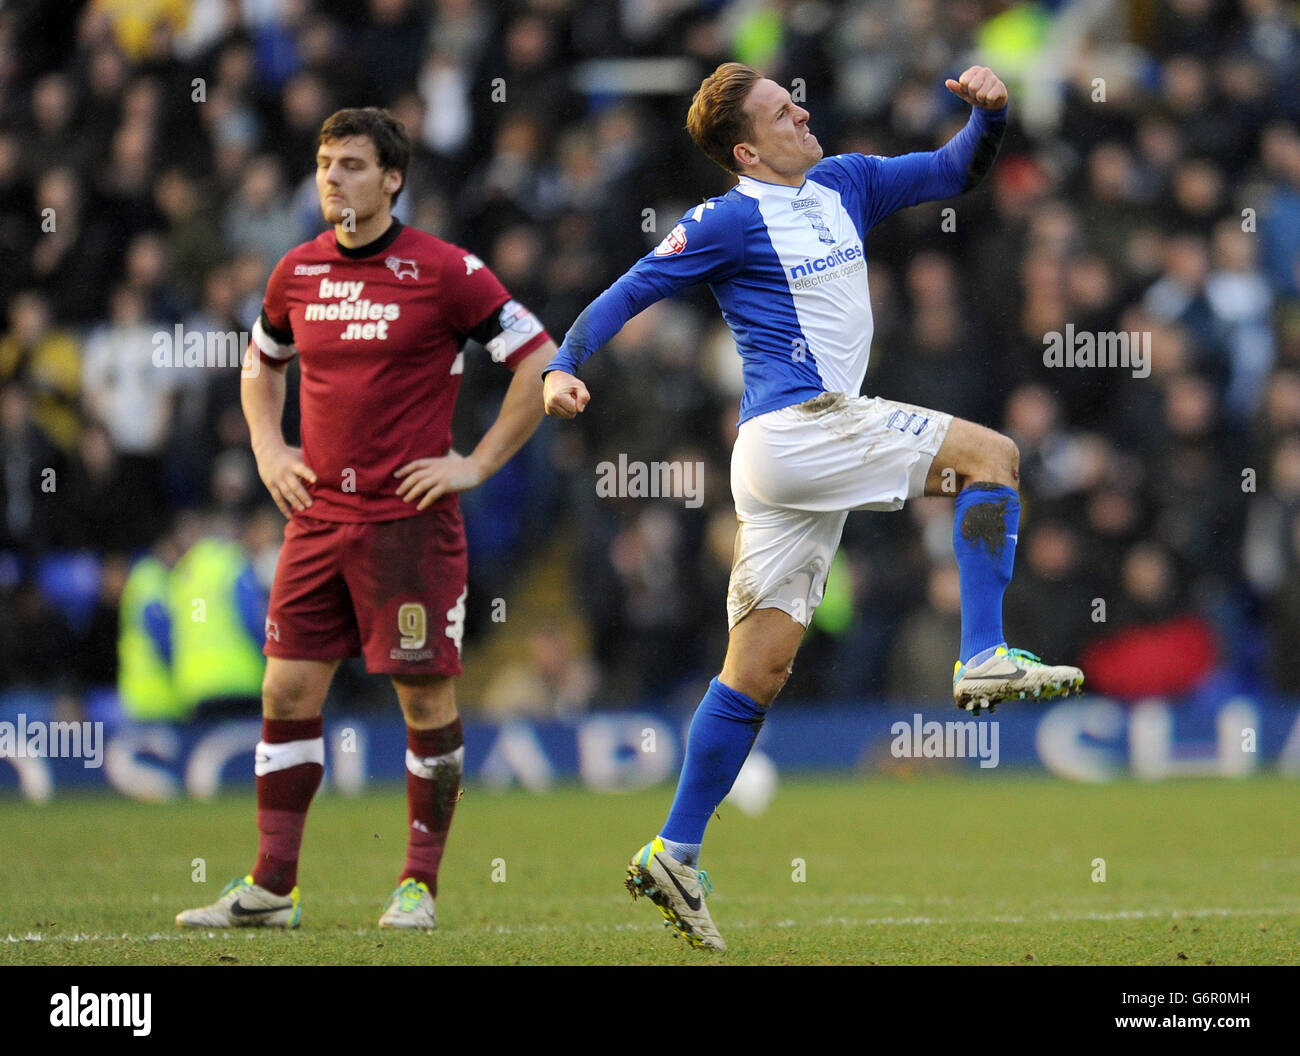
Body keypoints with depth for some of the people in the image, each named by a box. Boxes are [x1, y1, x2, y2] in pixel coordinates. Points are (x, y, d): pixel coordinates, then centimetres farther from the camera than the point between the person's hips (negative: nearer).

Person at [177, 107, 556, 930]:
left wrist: (477, 464, -7)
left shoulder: (442, 271, -7)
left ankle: (420, 886, 8)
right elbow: (262, 363, 29)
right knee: (289, 690, 2)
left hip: (410, 518, -5)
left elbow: (541, 360, -5)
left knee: (426, 698, -1)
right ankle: (271, 886, 7)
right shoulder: (298, 273, 9)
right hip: (317, 515, 5)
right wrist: (268, 451, 13)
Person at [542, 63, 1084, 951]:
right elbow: (629, 292, -3)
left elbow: (953, 173, 24)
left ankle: (676, 854, 5)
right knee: (990, 454, -11)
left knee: (761, 666, 5)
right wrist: (564, 368, -17)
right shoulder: (731, 221, -3)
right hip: (793, 425, -8)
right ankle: (984, 659, -18)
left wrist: (988, 117, 4)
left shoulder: (845, 184, 18)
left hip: (817, 448, 8)